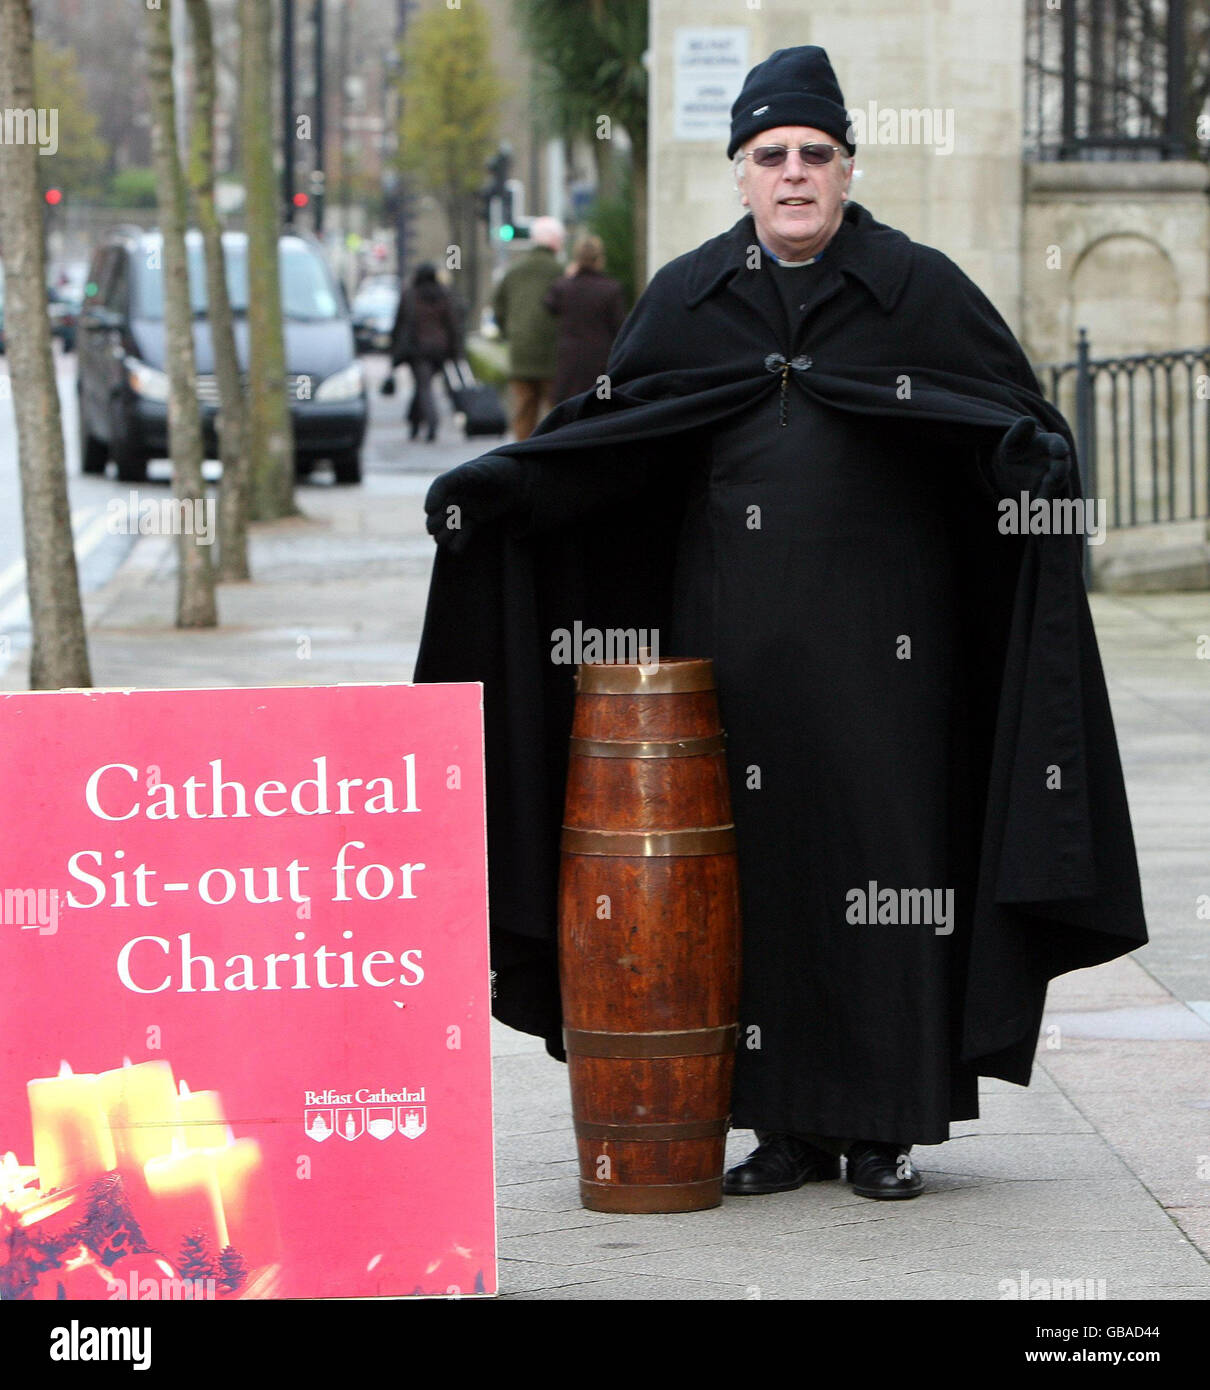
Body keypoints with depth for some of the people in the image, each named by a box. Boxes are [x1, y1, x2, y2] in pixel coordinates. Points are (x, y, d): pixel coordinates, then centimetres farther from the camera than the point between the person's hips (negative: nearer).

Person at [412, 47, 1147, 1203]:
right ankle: (787, 1125, 10)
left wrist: (1036, 461, -23)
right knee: (759, 869, 2)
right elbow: (606, 431, 12)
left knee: (883, 864, -3)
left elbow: (1019, 414, 0)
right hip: (737, 640, 2)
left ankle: (886, 1126, 5)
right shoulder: (689, 298, 8)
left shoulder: (916, 288, 1)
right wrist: (496, 485, -1)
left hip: (877, 634, -2)